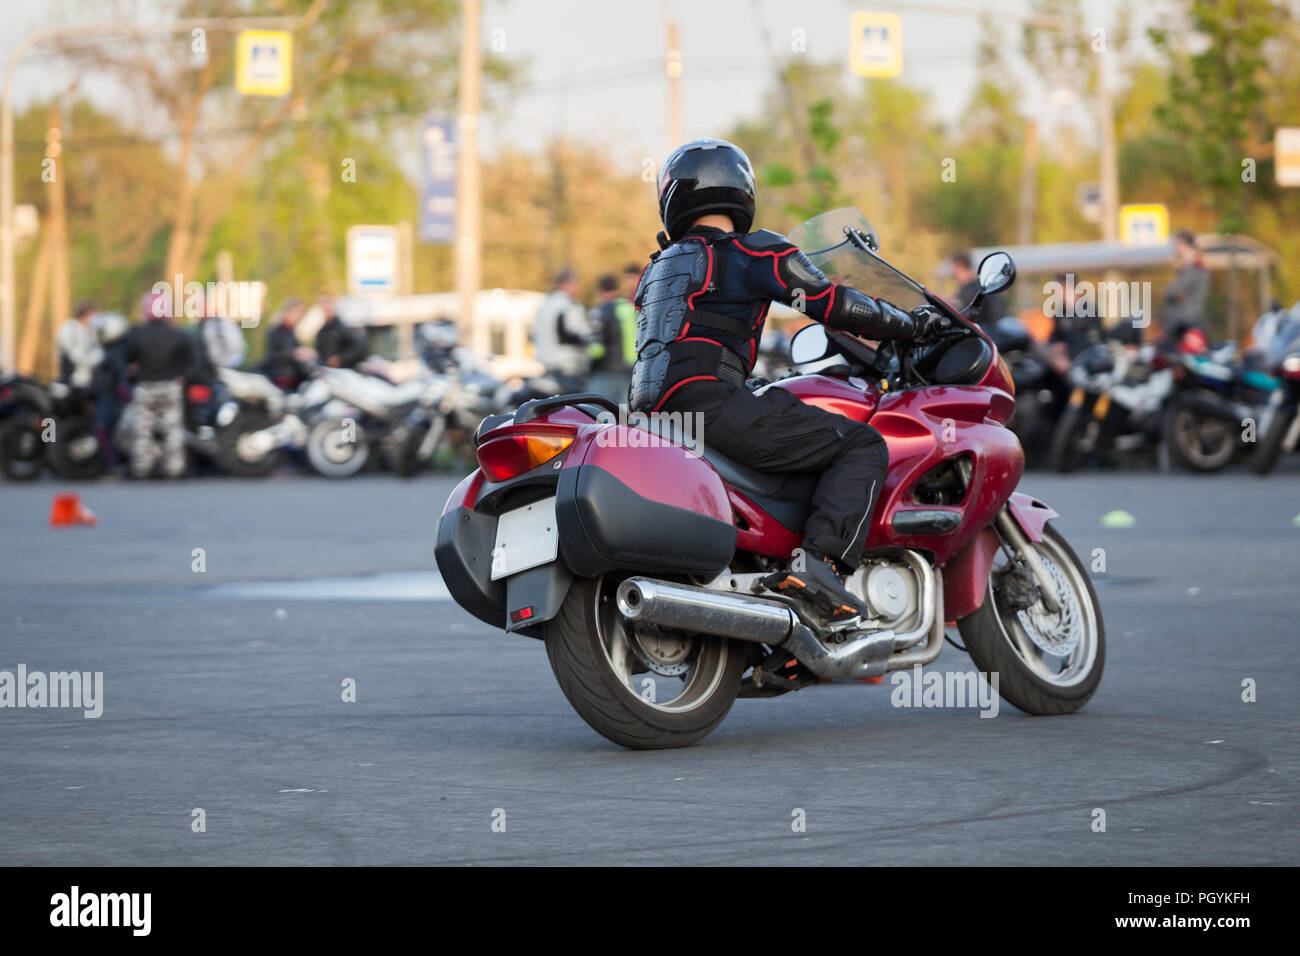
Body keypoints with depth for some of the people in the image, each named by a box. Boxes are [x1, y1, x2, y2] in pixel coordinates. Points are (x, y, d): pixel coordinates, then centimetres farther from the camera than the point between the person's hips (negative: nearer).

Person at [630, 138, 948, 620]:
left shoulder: (656, 270, 28)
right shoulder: (755, 251, 7)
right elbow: (830, 301, 1)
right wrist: (910, 324, 15)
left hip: (652, 414, 8)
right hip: (710, 403, -8)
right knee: (863, 445, -4)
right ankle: (819, 561, -26)